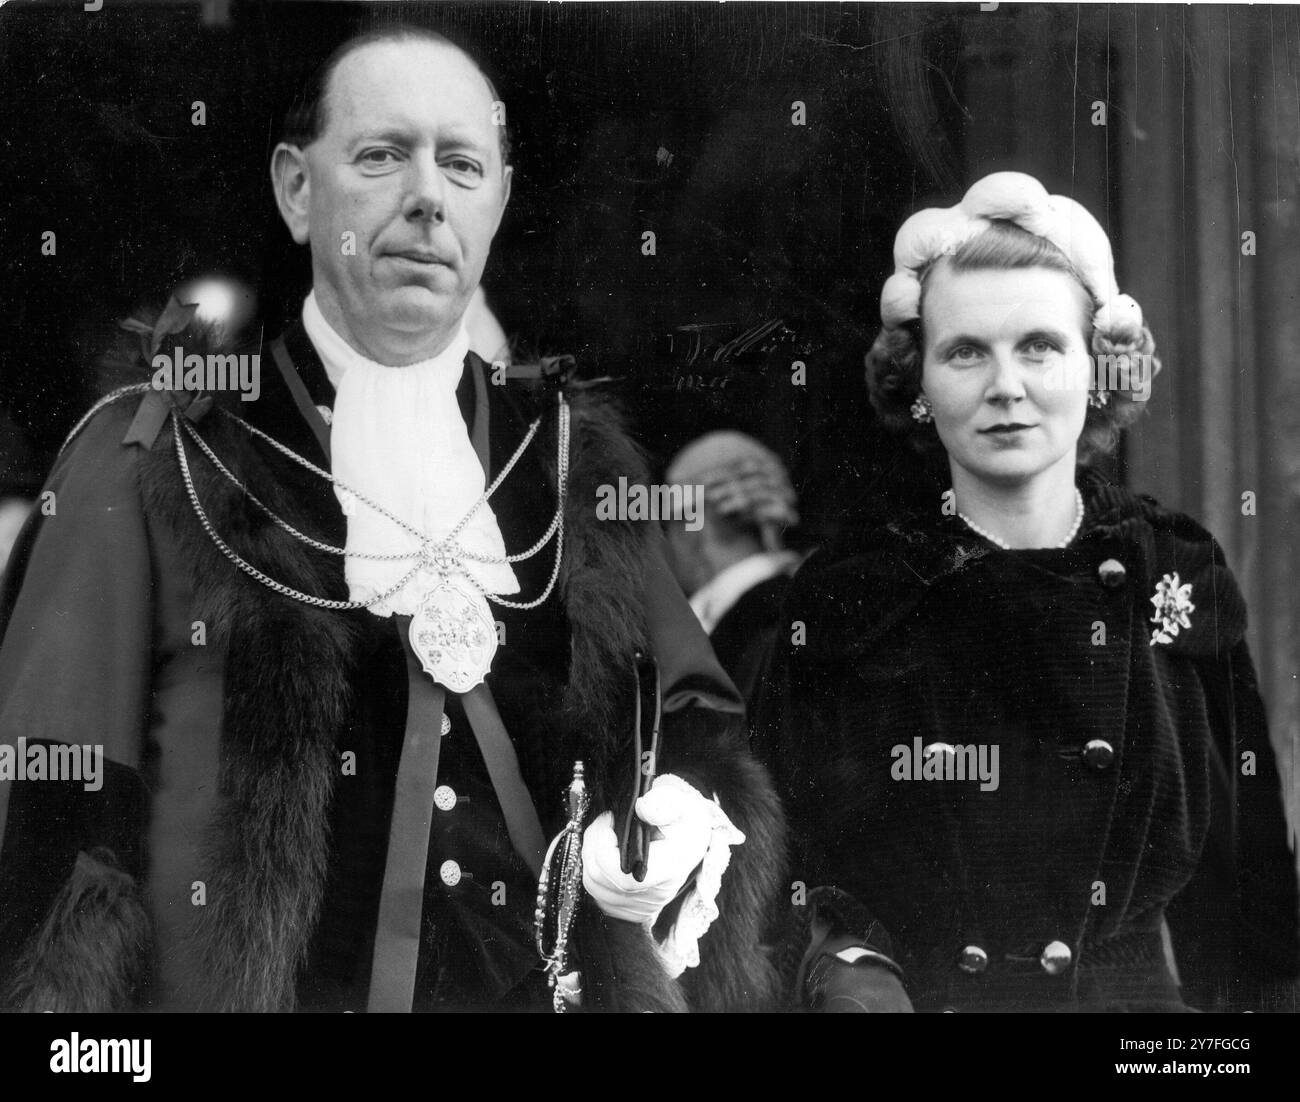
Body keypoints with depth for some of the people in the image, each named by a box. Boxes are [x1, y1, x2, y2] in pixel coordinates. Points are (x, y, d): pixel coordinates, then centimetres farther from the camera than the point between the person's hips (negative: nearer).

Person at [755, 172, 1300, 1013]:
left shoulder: (1182, 575, 6)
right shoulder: (844, 596, 1)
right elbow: (799, 881, 2)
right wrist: (852, 974, -16)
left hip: (1138, 998, 2)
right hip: (924, 995, -1)